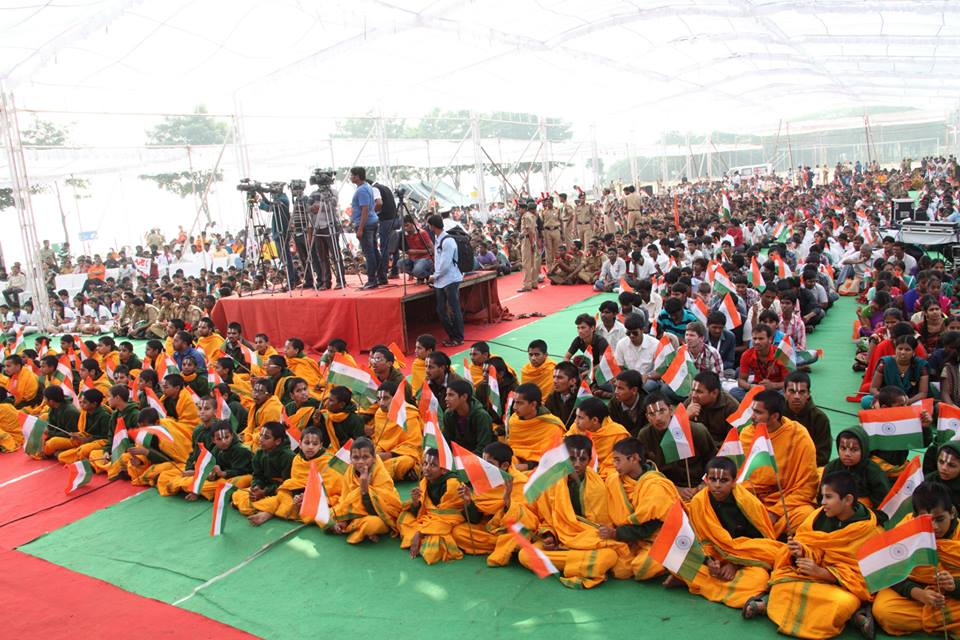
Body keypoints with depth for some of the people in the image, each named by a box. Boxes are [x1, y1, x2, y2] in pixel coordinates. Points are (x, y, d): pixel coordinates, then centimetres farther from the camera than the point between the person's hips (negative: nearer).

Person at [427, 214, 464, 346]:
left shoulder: (448, 241, -17)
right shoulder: (438, 239, 11)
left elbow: (445, 264, -19)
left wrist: (435, 276, -8)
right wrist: (436, 276, 8)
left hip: (451, 280, -9)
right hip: (441, 280, 9)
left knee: (454, 310, -2)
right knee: (441, 310, 10)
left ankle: (458, 338, 8)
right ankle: (452, 335, 22)